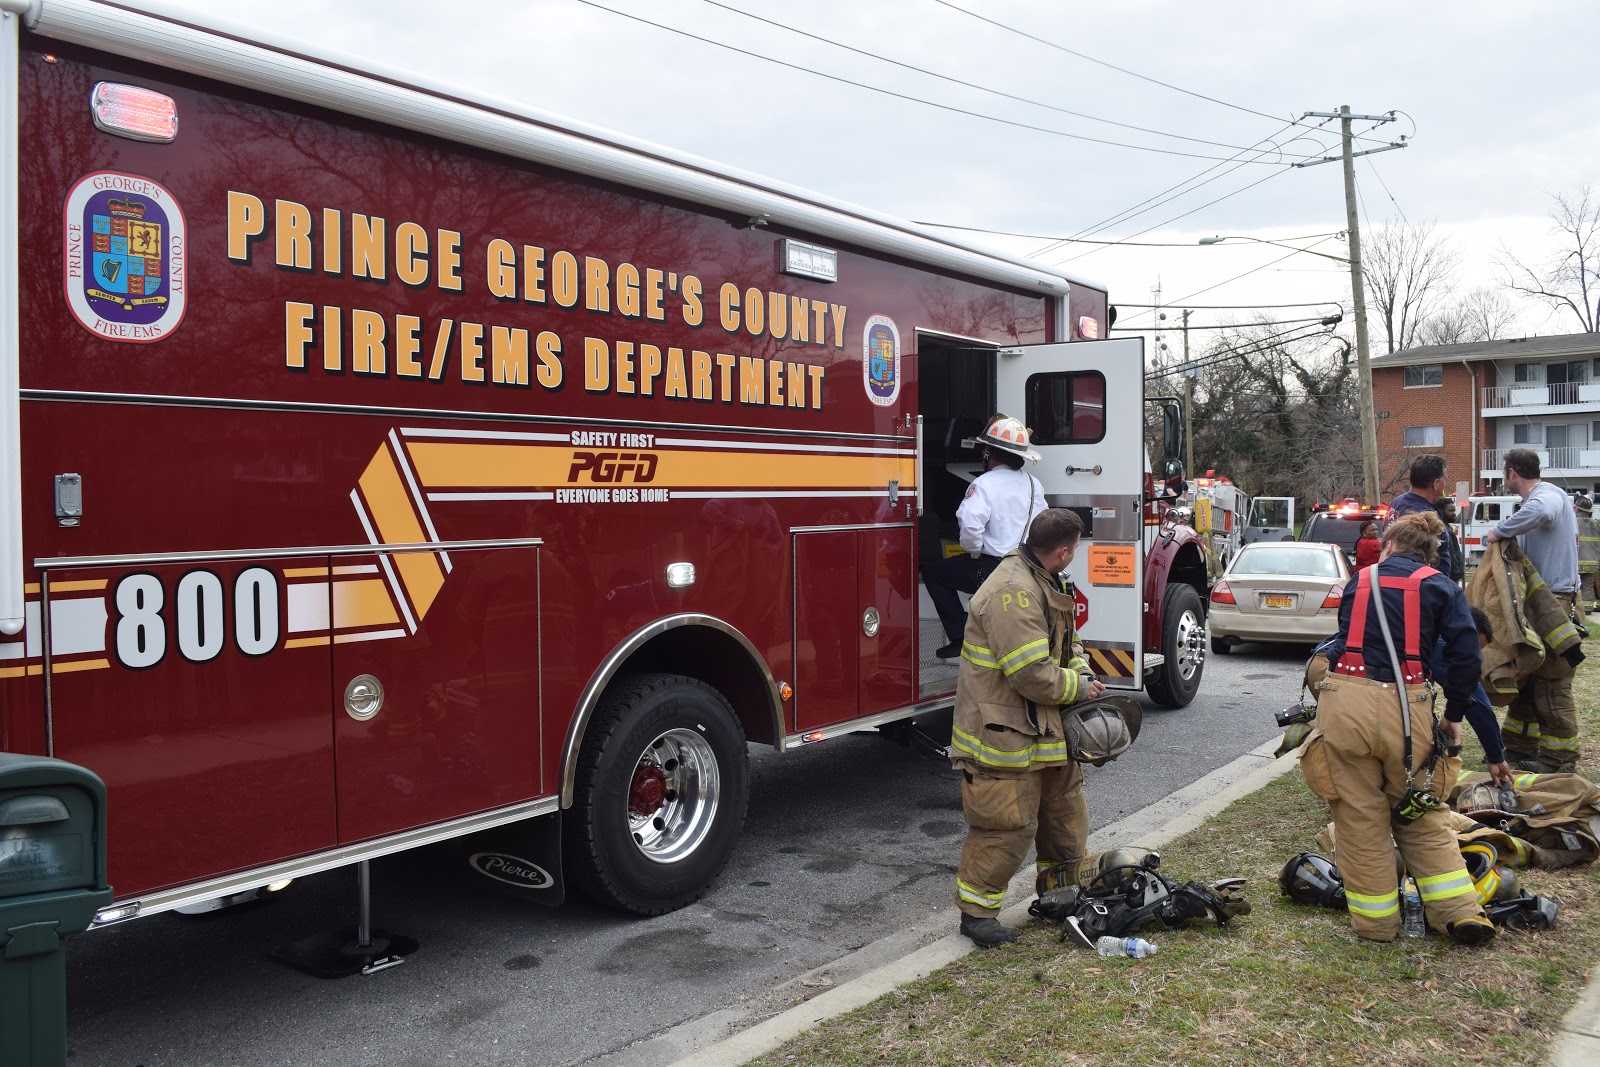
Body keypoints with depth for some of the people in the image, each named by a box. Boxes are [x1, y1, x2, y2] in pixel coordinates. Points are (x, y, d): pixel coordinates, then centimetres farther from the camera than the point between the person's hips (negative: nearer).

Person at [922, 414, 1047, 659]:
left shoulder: (985, 483, -16)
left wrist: (974, 550, -12)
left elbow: (971, 523, -30)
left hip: (989, 569, -7)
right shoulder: (1033, 483, 6)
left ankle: (961, 637, 7)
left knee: (932, 571, 12)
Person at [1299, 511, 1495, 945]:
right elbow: (1466, 656, -2)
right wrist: (1454, 715, 8)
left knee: (1360, 816, 10)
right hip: (1406, 708, 0)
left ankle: (1376, 920, 19)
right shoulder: (1440, 587, 8)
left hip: (1346, 701, 0)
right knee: (1422, 814, 18)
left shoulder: (1359, 582, 15)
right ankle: (1459, 910, 19)